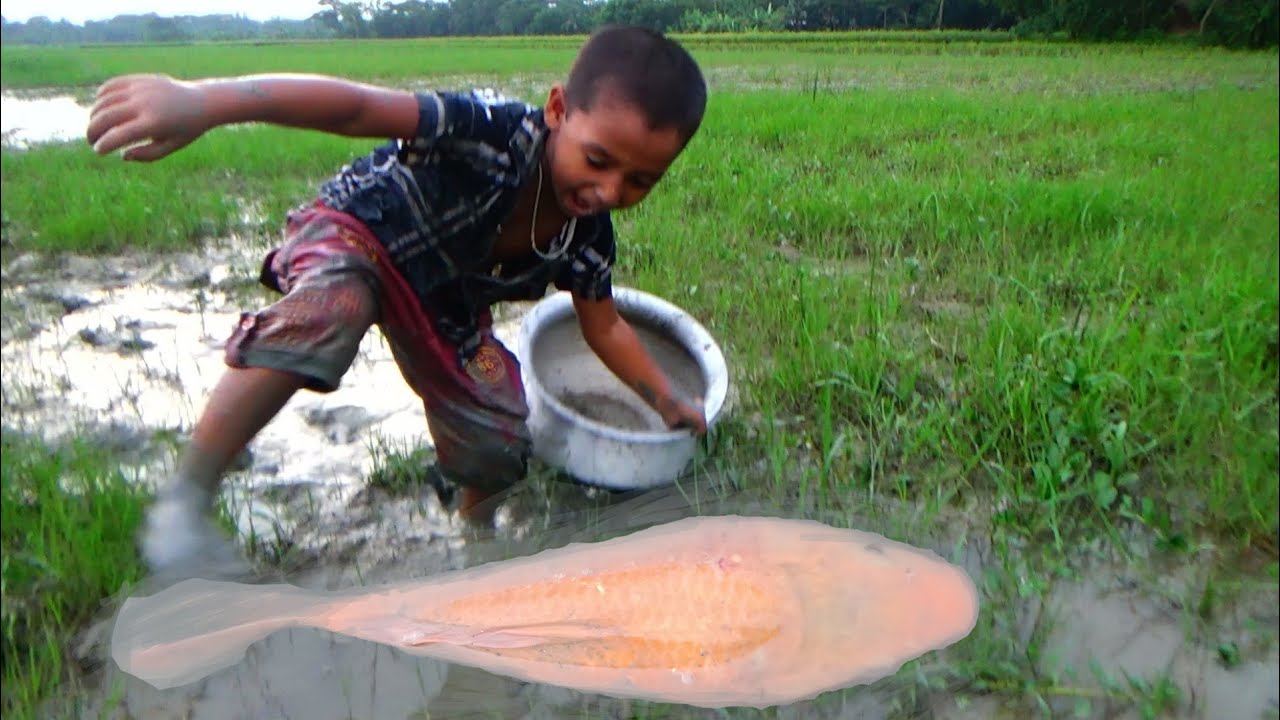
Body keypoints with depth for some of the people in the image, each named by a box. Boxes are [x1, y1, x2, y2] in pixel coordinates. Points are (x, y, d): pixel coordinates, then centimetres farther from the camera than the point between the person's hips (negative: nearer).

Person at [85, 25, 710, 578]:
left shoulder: (586, 235, -17)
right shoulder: (494, 133, -37)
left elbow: (605, 328, 1)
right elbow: (356, 107, -50)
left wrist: (669, 404, 7)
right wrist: (206, 100, -66)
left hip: (444, 303, 6)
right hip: (353, 232, -5)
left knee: (498, 448, -3)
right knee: (331, 310, -41)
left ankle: (472, 519, 34)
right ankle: (184, 501, -27)